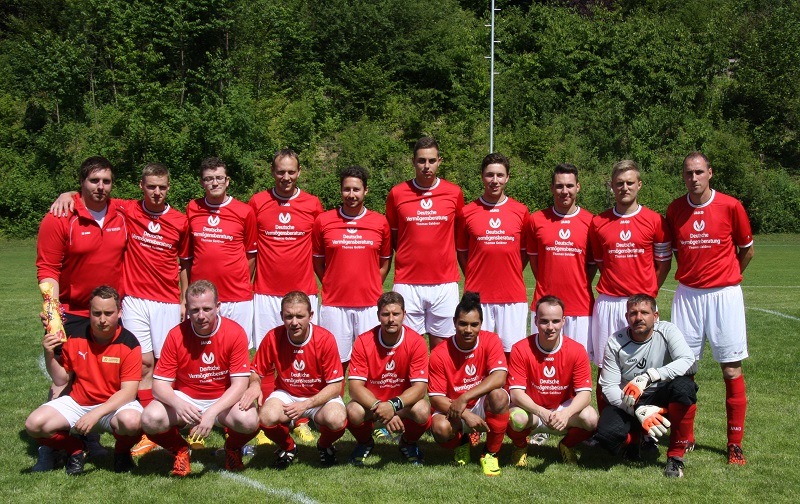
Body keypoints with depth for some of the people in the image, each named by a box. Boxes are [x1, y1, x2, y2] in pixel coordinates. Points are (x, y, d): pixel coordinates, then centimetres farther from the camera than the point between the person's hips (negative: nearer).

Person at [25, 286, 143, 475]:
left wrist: (96, 413, -31)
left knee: (131, 421, -38)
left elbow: (128, 392, -18)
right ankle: (75, 450, 10)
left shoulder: (129, 344, -14)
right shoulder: (76, 338, -2)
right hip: (77, 402, 4)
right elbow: (61, 380, 8)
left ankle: (122, 451, 1)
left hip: (116, 405, -3)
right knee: (34, 424, -20)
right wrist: (49, 356, -11)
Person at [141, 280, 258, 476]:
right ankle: (180, 450, 7)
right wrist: (178, 404, -34)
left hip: (224, 401, -1)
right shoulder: (176, 335, -10)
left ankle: (233, 447, 6)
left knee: (248, 420, -33)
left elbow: (239, 385, -17)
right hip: (185, 399, 1)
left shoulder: (235, 333, -14)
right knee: (150, 419, -28)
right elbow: (160, 384, -11)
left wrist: (212, 413, -32)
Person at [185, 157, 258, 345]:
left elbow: (251, 254, 9)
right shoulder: (192, 209, 7)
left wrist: (242, 284, 8)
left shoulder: (244, 212, 1)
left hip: (237, 299, -2)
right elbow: (187, 254, 14)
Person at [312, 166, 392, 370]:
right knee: (337, 361, 2)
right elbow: (317, 261, 11)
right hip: (334, 305, -1)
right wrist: (331, 286, 5)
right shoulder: (323, 221, 2)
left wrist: (371, 288, 5)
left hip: (370, 305, 1)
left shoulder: (380, 222, 4)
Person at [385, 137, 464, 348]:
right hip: (407, 283, 0)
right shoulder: (397, 194, 2)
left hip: (444, 283, 0)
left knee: (441, 345, 5)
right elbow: (391, 237, 12)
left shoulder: (454, 193, 3)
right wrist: (409, 258, 3)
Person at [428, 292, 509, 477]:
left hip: (484, 406, 0)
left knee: (499, 395, -33)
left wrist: (464, 399, -32)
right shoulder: (440, 354, -13)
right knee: (440, 428, -33)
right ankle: (460, 442, 8)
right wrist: (466, 415, -28)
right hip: (453, 411, 0)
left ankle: (491, 453, -12)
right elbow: (436, 398, -13)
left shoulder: (490, 341, -11)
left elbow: (499, 378, -25)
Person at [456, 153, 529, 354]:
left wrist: (511, 276, 4)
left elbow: (525, 251, 14)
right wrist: (474, 279, 3)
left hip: (513, 295, 0)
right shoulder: (467, 212, 4)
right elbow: (461, 252, 12)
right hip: (478, 295, 0)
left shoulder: (521, 211, 6)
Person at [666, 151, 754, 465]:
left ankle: (735, 444, 5)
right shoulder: (674, 210, 3)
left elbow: (747, 251, 7)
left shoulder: (731, 206, -5)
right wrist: (692, 276, 13)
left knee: (732, 369, -1)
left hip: (724, 295, -2)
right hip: (687, 294, 2)